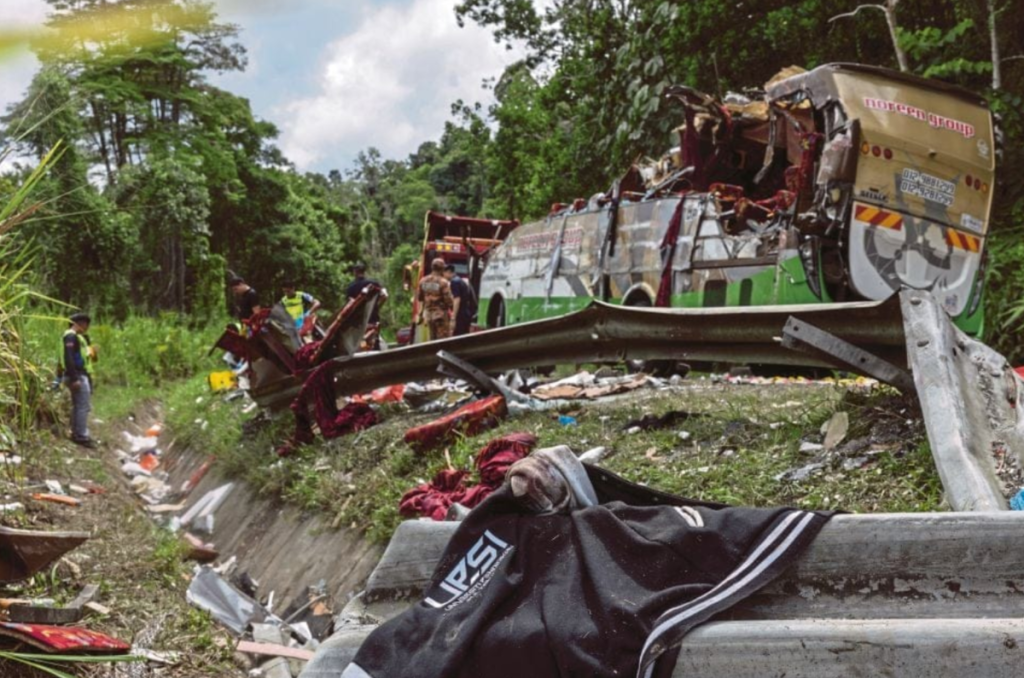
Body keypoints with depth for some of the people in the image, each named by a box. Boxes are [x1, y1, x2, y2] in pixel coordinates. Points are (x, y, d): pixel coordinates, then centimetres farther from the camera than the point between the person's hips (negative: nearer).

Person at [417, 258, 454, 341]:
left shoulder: (423, 281, 3)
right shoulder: (443, 282, -17)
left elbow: (419, 297, 12)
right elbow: (448, 299, -17)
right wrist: (452, 306, 3)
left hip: (428, 313, 7)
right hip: (441, 313, -7)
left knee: (433, 338, 17)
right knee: (443, 339, -5)